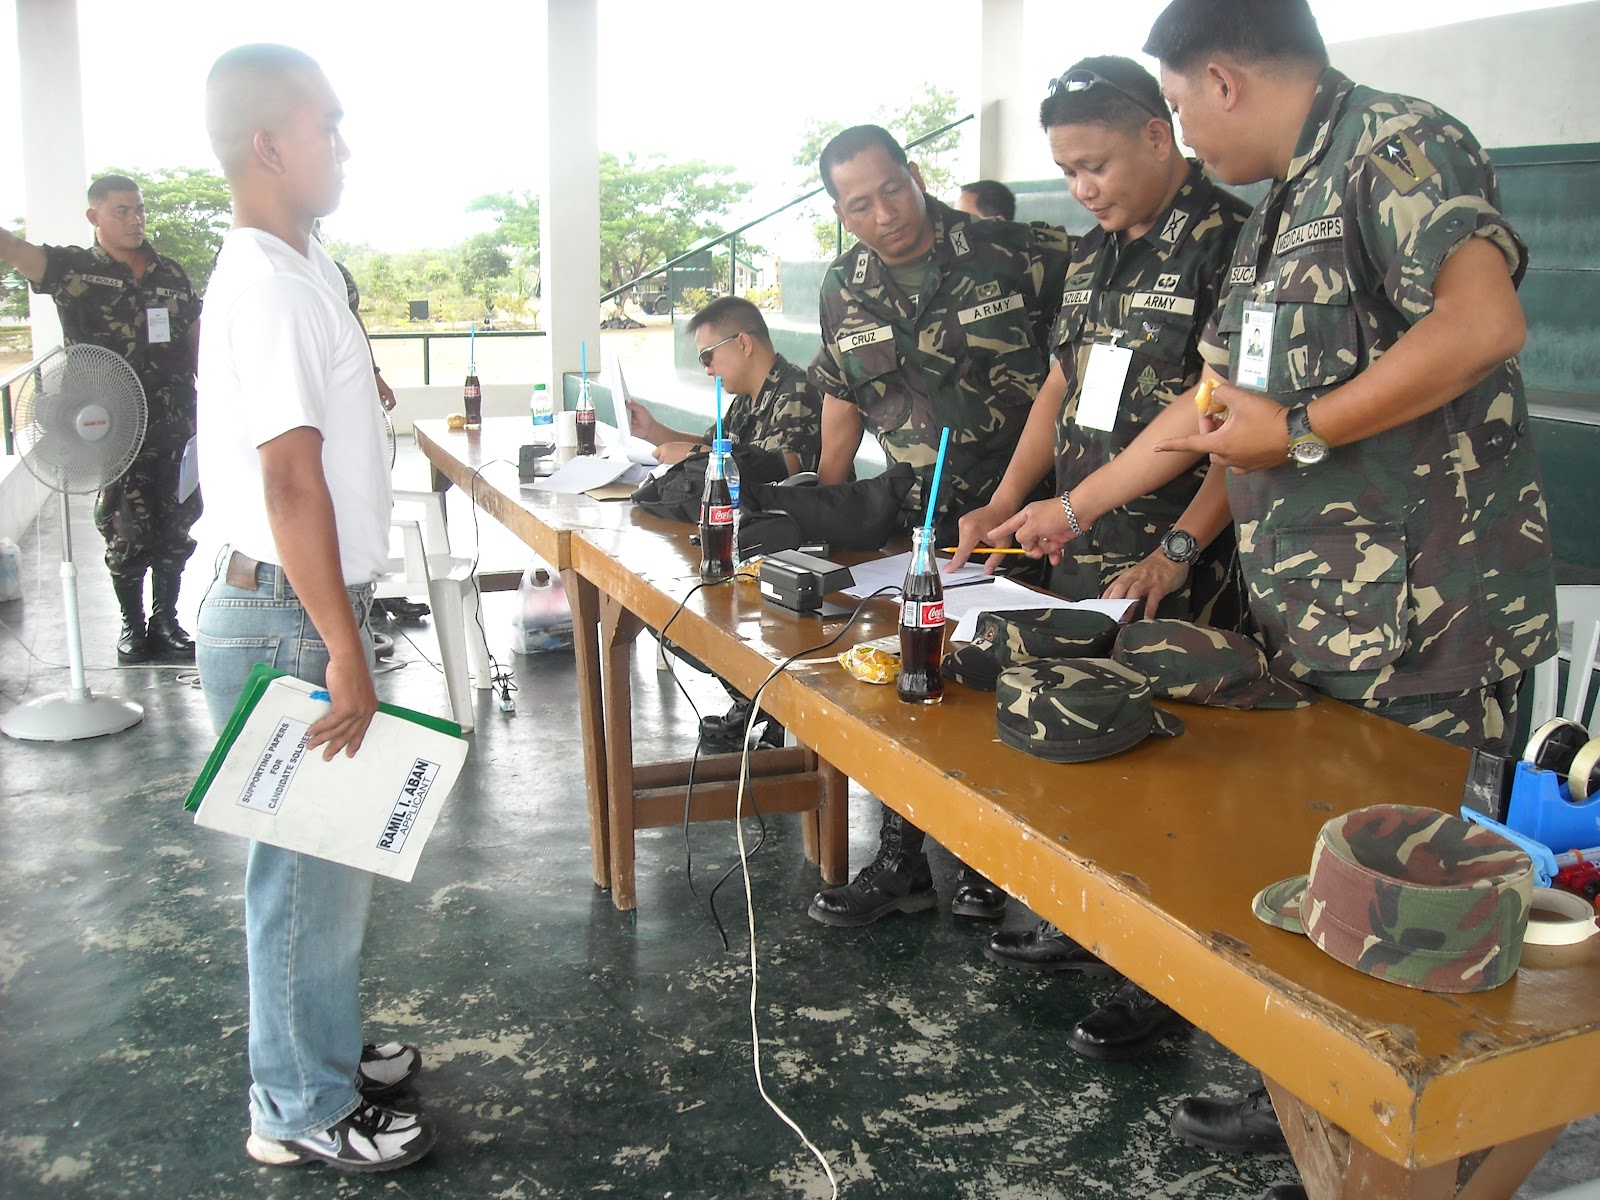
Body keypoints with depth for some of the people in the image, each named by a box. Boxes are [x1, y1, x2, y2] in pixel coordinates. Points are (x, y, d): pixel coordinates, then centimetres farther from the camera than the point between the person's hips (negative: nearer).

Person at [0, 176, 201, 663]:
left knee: (176, 530, 9)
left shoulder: (171, 274, 9)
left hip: (178, 429, 3)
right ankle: (132, 624, 20)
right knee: (127, 535, 3)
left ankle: (166, 620, 23)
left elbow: (197, 341, 15)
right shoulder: (72, 268, -2)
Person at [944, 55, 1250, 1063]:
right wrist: (1003, 507, 13)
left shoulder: (1232, 240, -11)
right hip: (1082, 558, 8)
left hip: (1176, 574, -8)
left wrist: (1178, 551, -22)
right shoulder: (1094, 254, 15)